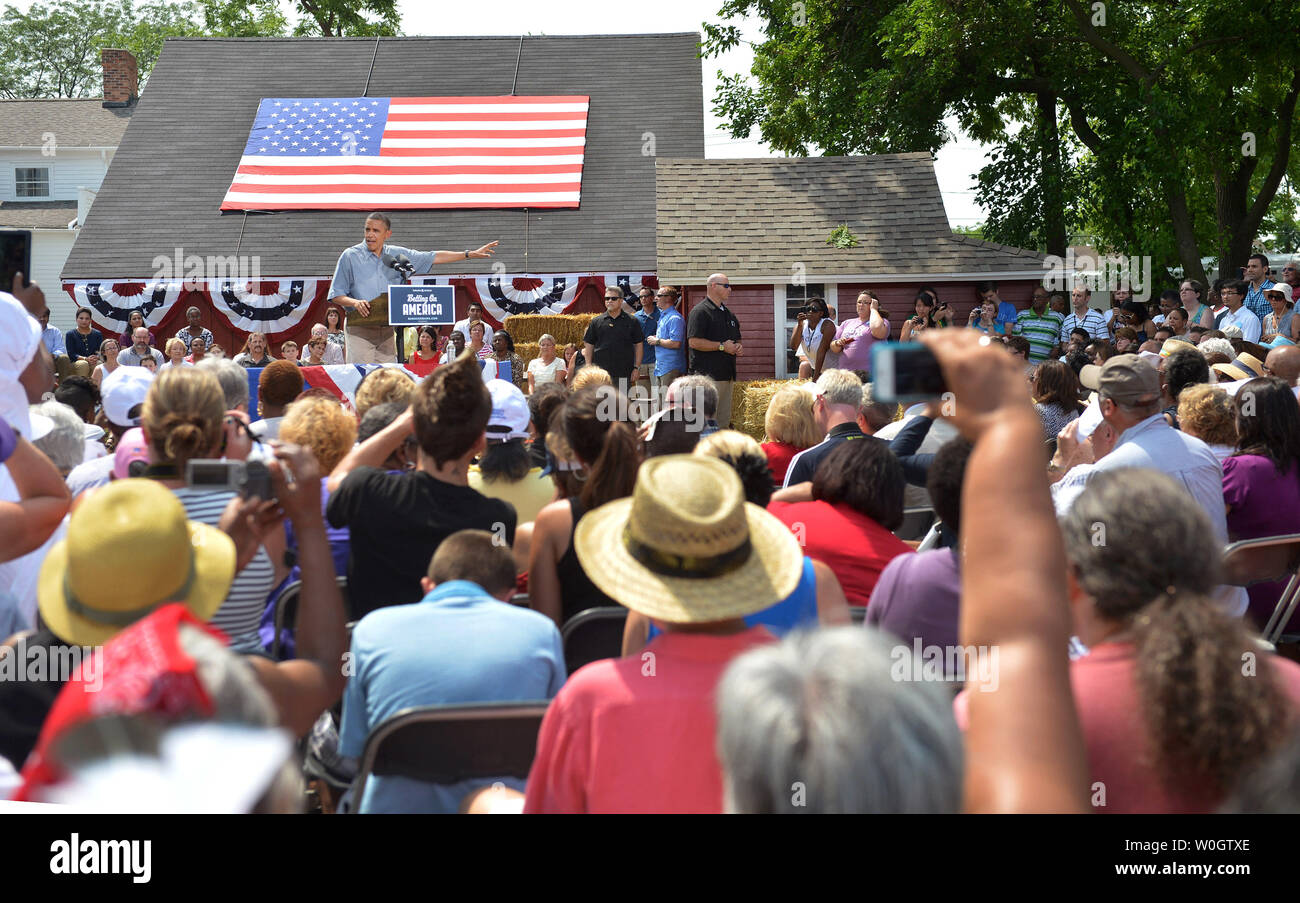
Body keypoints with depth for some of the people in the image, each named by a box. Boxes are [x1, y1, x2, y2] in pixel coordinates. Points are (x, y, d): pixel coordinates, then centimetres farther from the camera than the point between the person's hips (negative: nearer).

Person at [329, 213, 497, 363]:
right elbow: (336, 295, 2)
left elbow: (433, 257, 15)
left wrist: (470, 254, 13)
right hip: (360, 330, -4)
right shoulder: (350, 256, 2)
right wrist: (355, 302, -19)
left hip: (388, 329, 4)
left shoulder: (397, 255, 12)